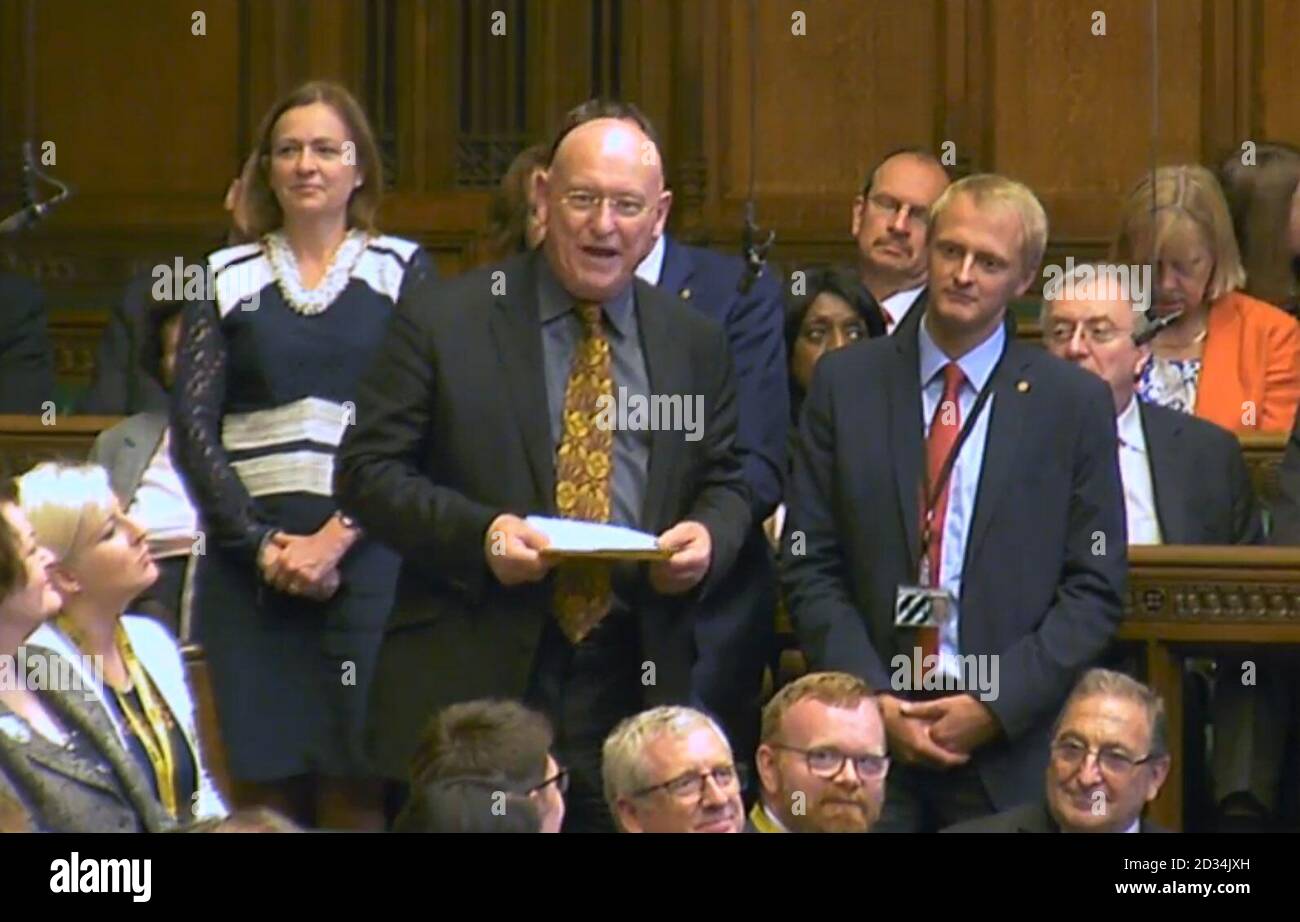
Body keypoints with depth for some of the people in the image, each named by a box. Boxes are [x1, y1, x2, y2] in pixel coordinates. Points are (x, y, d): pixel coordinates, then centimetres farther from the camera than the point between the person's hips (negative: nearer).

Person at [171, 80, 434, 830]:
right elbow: (193, 426, 4)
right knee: (265, 779, -2)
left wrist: (337, 538, -11)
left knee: (357, 785, -6)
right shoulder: (228, 278, 12)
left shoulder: (403, 270, 8)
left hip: (365, 552, -1)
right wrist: (262, 544, -7)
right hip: (250, 561, 2)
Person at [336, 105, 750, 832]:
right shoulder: (443, 323, 1)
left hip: (633, 687, 3)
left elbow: (725, 485, 18)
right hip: (472, 679, -3)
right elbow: (368, 471, -1)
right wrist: (478, 534, -17)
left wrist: (707, 539, -6)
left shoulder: (696, 344, 12)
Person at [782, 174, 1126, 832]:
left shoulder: (1075, 403, 4)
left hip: (1012, 745, -1)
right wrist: (875, 699, -7)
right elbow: (809, 566, 4)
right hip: (865, 732, 1)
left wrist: (996, 704, -9)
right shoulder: (845, 382, 7)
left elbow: (1096, 588, 1)